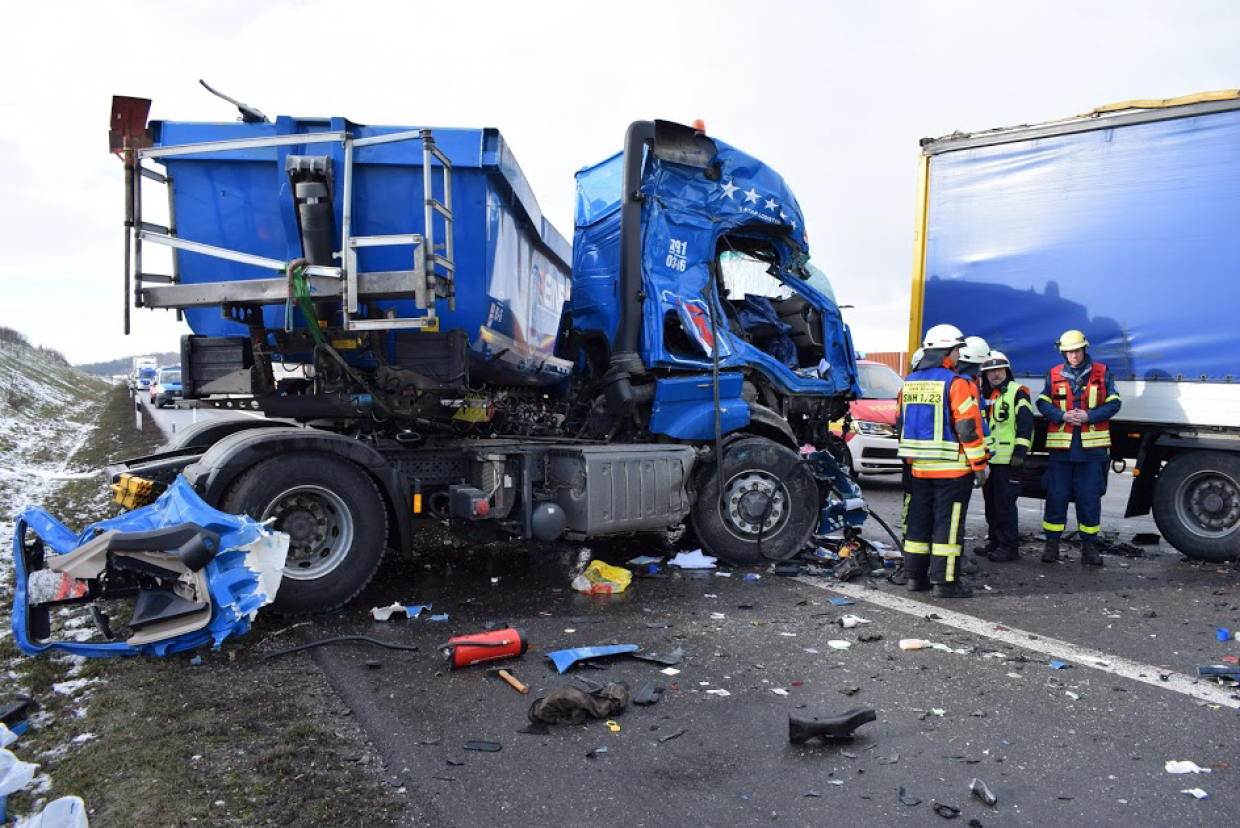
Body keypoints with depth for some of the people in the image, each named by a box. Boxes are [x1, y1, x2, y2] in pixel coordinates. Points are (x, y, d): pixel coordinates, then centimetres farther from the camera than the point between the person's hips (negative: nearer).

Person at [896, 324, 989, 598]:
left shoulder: (909, 382, 10)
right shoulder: (957, 384, -12)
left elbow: (902, 424, 16)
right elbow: (969, 428, -14)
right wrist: (979, 464, -7)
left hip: (919, 467, 7)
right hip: (953, 467, -7)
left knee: (919, 520, 13)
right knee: (948, 523, -1)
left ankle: (915, 575, 19)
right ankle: (945, 580, 2)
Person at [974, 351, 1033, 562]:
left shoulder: (1017, 392, -4)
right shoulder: (982, 394, 17)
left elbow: (1025, 424, -10)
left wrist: (1020, 452, -16)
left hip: (1008, 459, -7)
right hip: (987, 458, 7)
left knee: (1005, 503, -7)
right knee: (991, 503, 12)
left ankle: (1010, 546, -1)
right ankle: (995, 541, 22)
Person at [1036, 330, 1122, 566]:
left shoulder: (1101, 373, 6)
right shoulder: (1054, 375, 8)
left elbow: (1114, 403, 2)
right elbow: (1043, 403, 5)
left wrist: (1089, 416, -13)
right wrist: (1062, 416, -13)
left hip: (1092, 447, 0)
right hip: (1060, 446, 1)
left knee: (1090, 498, 4)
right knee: (1056, 496, 3)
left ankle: (1089, 545, 15)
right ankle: (1052, 544, 12)